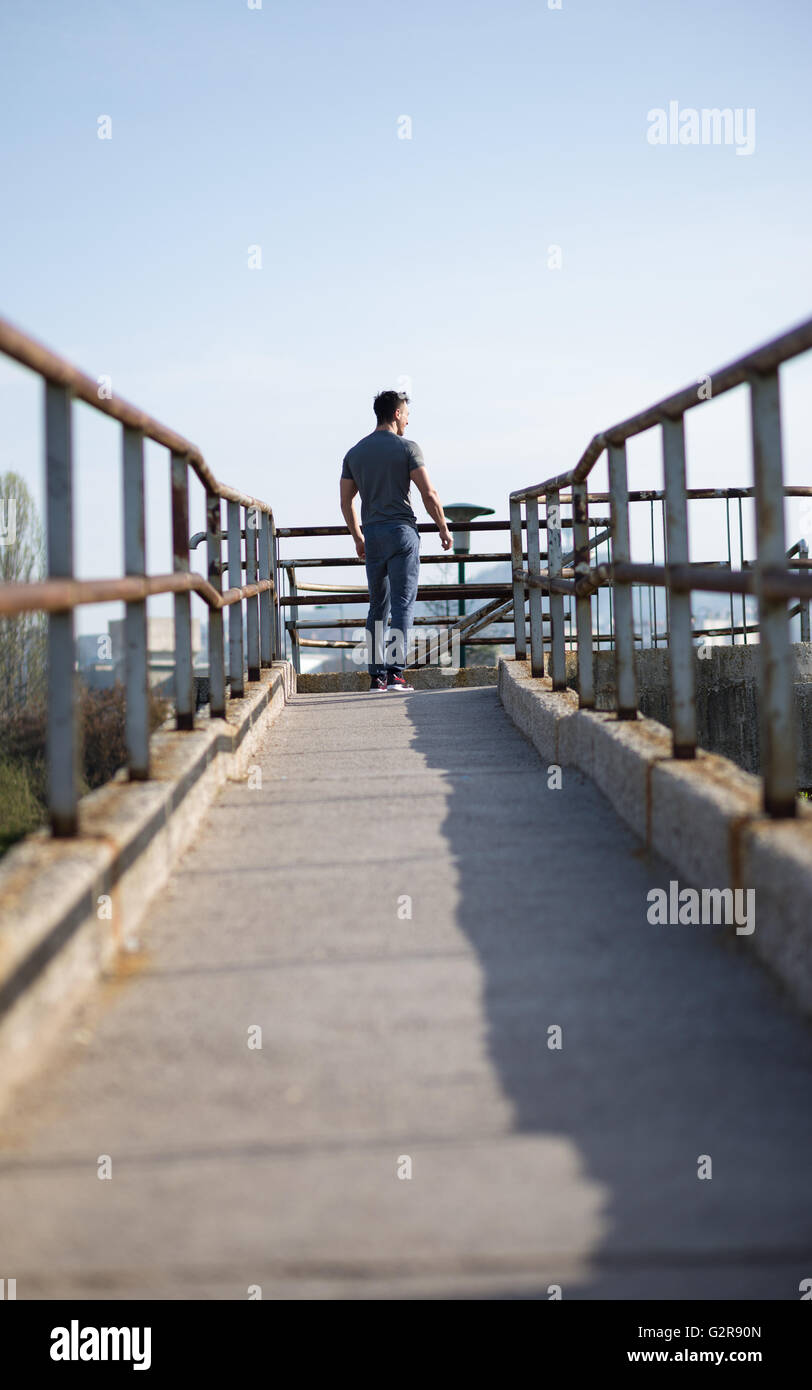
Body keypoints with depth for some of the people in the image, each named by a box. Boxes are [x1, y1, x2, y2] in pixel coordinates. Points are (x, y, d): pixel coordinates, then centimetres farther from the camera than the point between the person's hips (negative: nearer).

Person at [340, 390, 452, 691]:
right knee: (403, 602, -5)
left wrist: (358, 538, 25)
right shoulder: (407, 447, -4)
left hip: (372, 534, 5)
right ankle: (395, 672, -12)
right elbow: (429, 494, -10)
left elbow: (346, 502, 14)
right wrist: (444, 529, 2)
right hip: (402, 531, -5)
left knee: (378, 605, 11)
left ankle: (376, 674, 8)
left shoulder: (354, 453, 11)